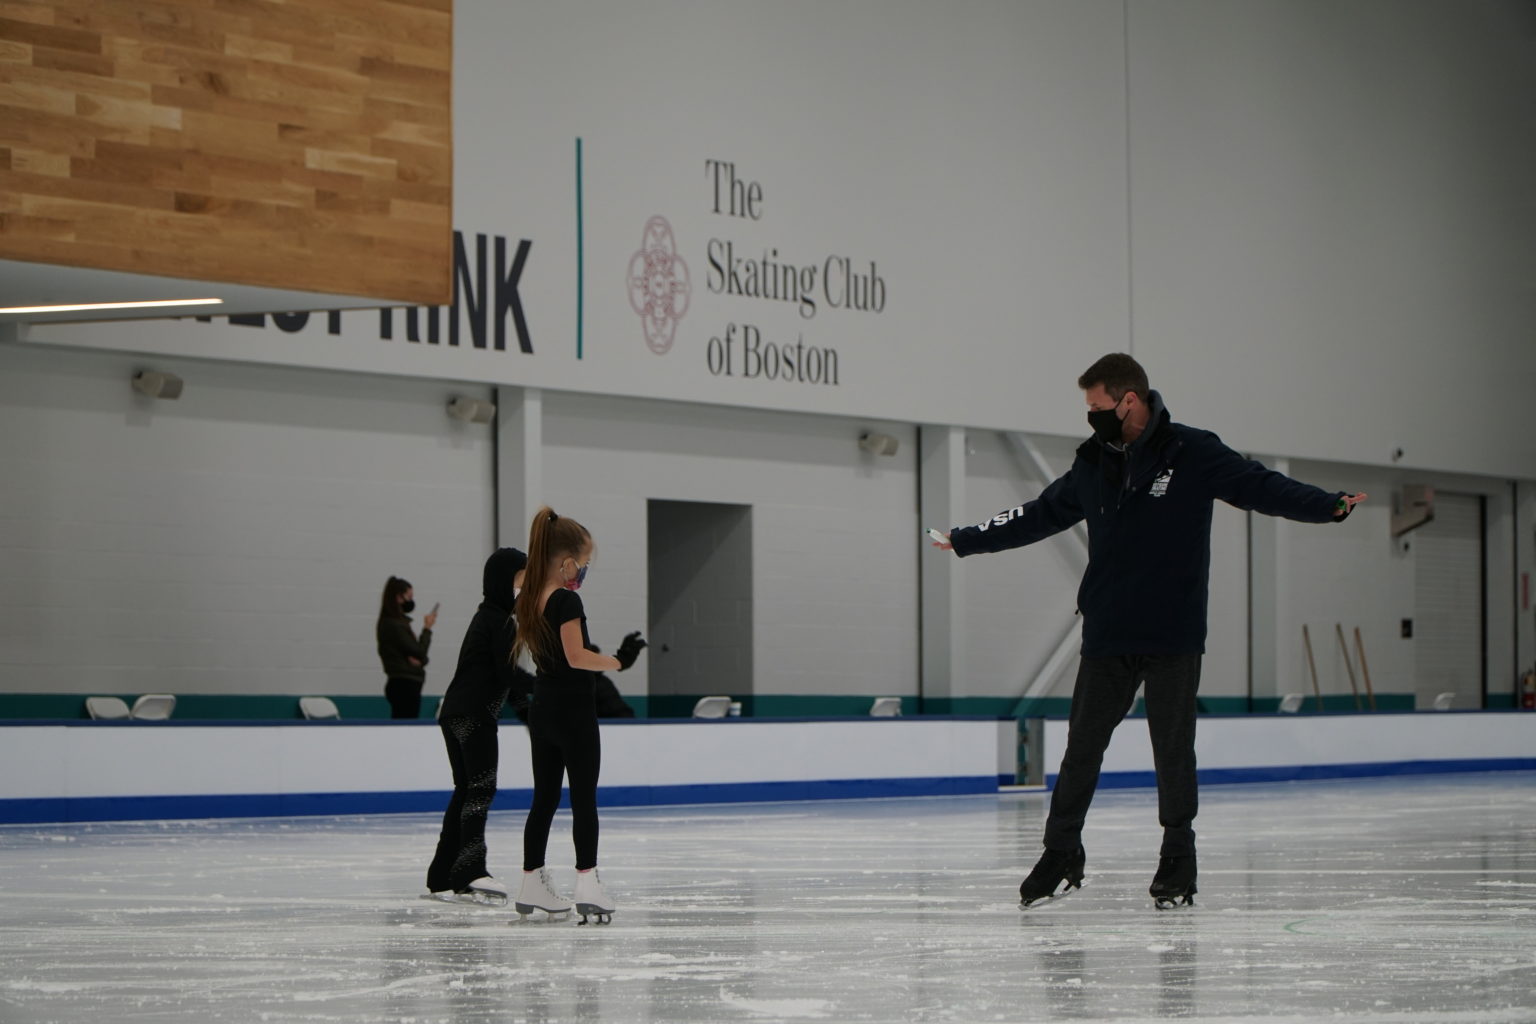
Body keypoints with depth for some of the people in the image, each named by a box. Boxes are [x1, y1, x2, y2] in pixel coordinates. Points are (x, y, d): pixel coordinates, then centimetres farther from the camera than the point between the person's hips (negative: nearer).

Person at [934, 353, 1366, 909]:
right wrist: (965, 540, 28)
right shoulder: (1092, 464, 10)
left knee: (1174, 748, 2)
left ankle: (1178, 858, 13)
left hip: (1174, 637, -4)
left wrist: (1330, 505, -24)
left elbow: (1262, 488, -9)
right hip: (1106, 637, 4)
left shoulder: (1193, 454, -4)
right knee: (1082, 745, 4)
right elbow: (1039, 515, 23)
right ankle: (1061, 852, 15)